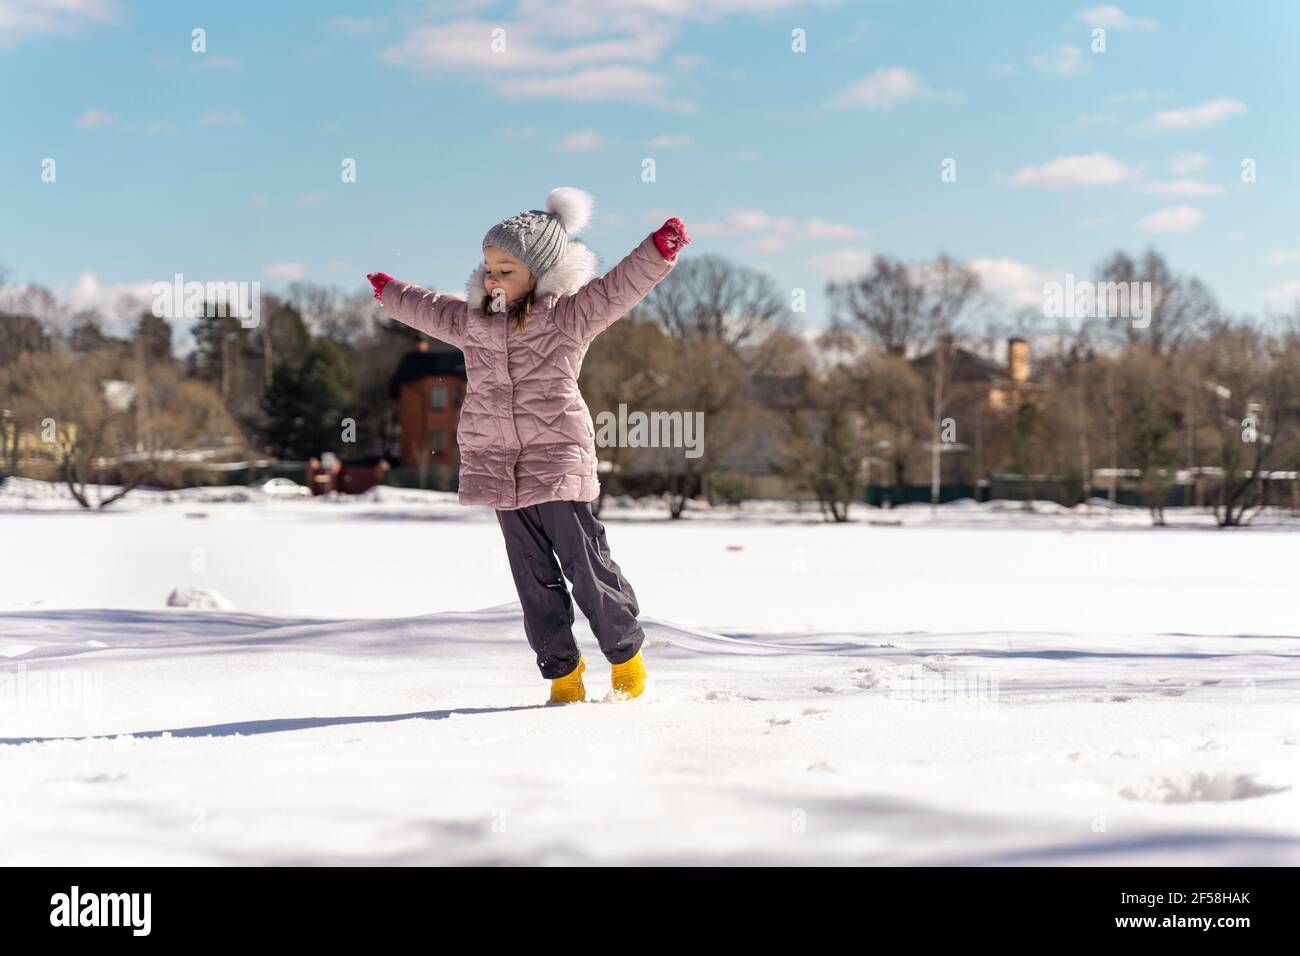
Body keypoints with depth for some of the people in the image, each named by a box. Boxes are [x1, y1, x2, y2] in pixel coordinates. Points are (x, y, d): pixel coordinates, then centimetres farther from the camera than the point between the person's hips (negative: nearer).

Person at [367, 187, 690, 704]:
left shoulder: (570, 314, -2)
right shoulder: (474, 320, 13)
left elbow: (620, 286, -14)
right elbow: (432, 311, 33)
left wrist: (658, 250, -29)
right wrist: (390, 292, 47)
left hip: (558, 465, -5)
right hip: (499, 467, 5)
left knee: (586, 565, -2)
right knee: (534, 577, 5)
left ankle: (625, 652, 17)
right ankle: (562, 672, 11)